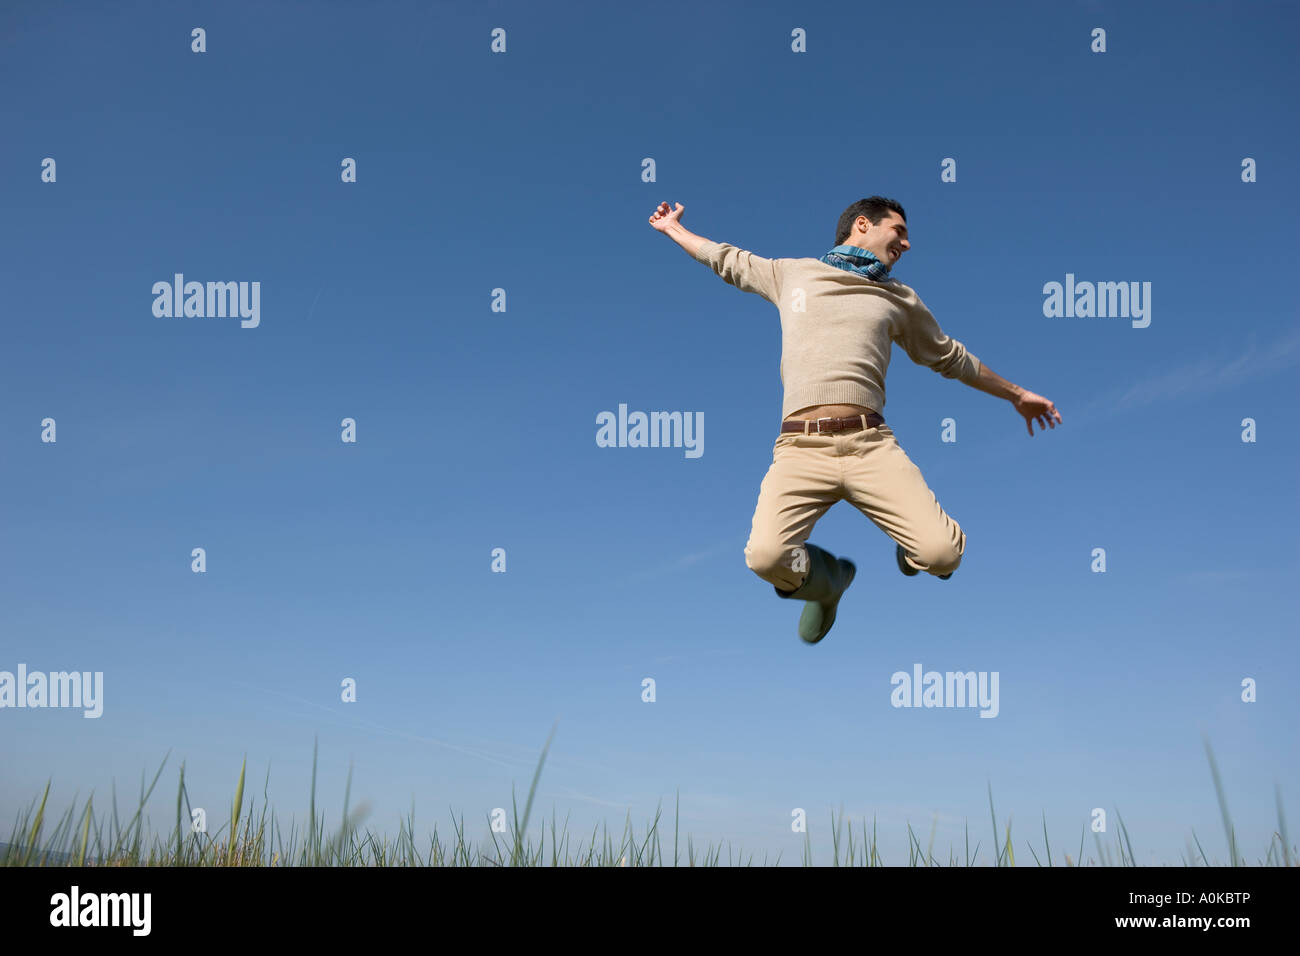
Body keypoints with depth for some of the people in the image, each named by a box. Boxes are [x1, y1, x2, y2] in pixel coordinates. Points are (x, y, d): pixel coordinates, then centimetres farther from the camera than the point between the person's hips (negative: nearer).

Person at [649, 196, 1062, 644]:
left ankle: (911, 544, 21)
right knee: (765, 556, -26)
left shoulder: (900, 298, 23)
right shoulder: (792, 273, 20)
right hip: (801, 449, -1)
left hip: (871, 444, 1)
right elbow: (727, 259, 37)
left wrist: (1017, 395, 42)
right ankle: (827, 579, 12)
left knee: (943, 553, -21)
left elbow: (951, 357, 35)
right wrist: (675, 229, 45)